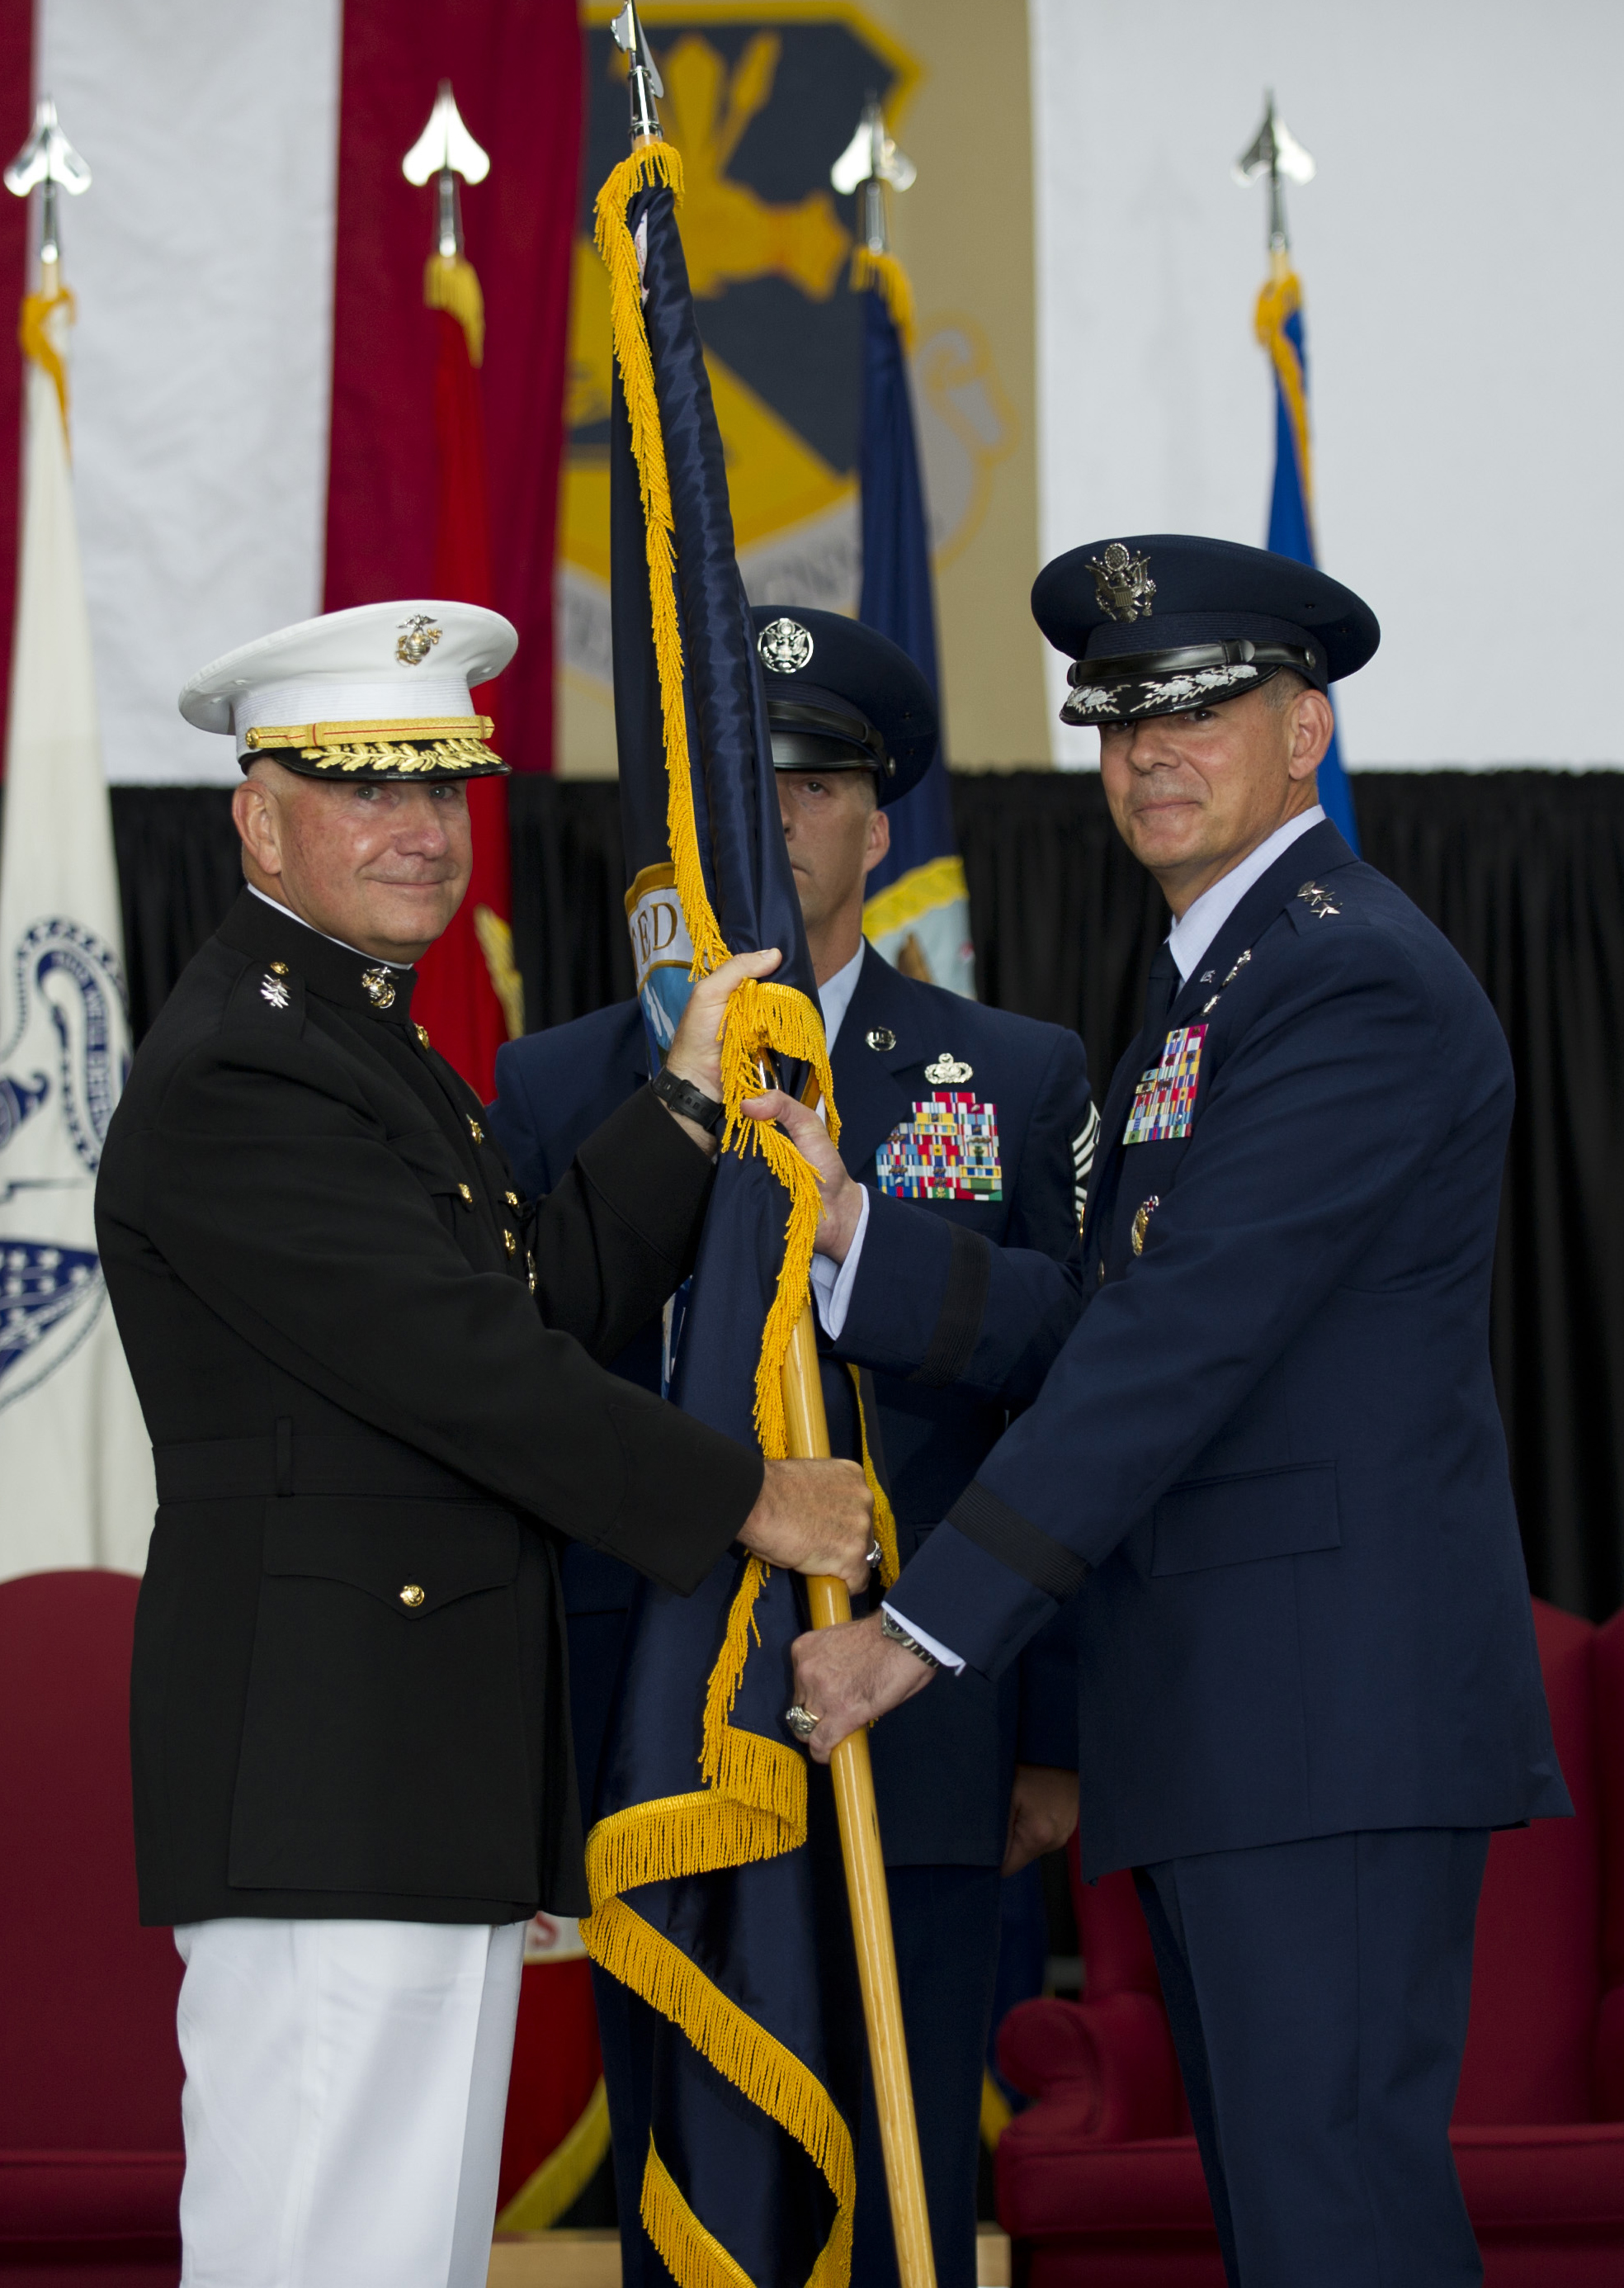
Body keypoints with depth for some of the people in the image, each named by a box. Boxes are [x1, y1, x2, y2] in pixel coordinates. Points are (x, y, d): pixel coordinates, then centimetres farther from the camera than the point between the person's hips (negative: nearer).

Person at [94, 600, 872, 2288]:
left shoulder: (365, 1037, 20)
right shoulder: (235, 1074, -14)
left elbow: (552, 1297, 16)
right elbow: (471, 1372, -18)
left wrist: (692, 1098, 8)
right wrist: (749, 1501, -11)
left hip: (437, 1767, 11)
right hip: (319, 1768, -11)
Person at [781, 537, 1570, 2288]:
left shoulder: (1355, 981, -12)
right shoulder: (1204, 977, 21)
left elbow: (1181, 1342, -19)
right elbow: (1090, 1335, 14)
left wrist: (931, 1625, -19)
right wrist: (854, 1232, 1)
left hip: (1335, 1697, -10)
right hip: (1223, 1716, 10)